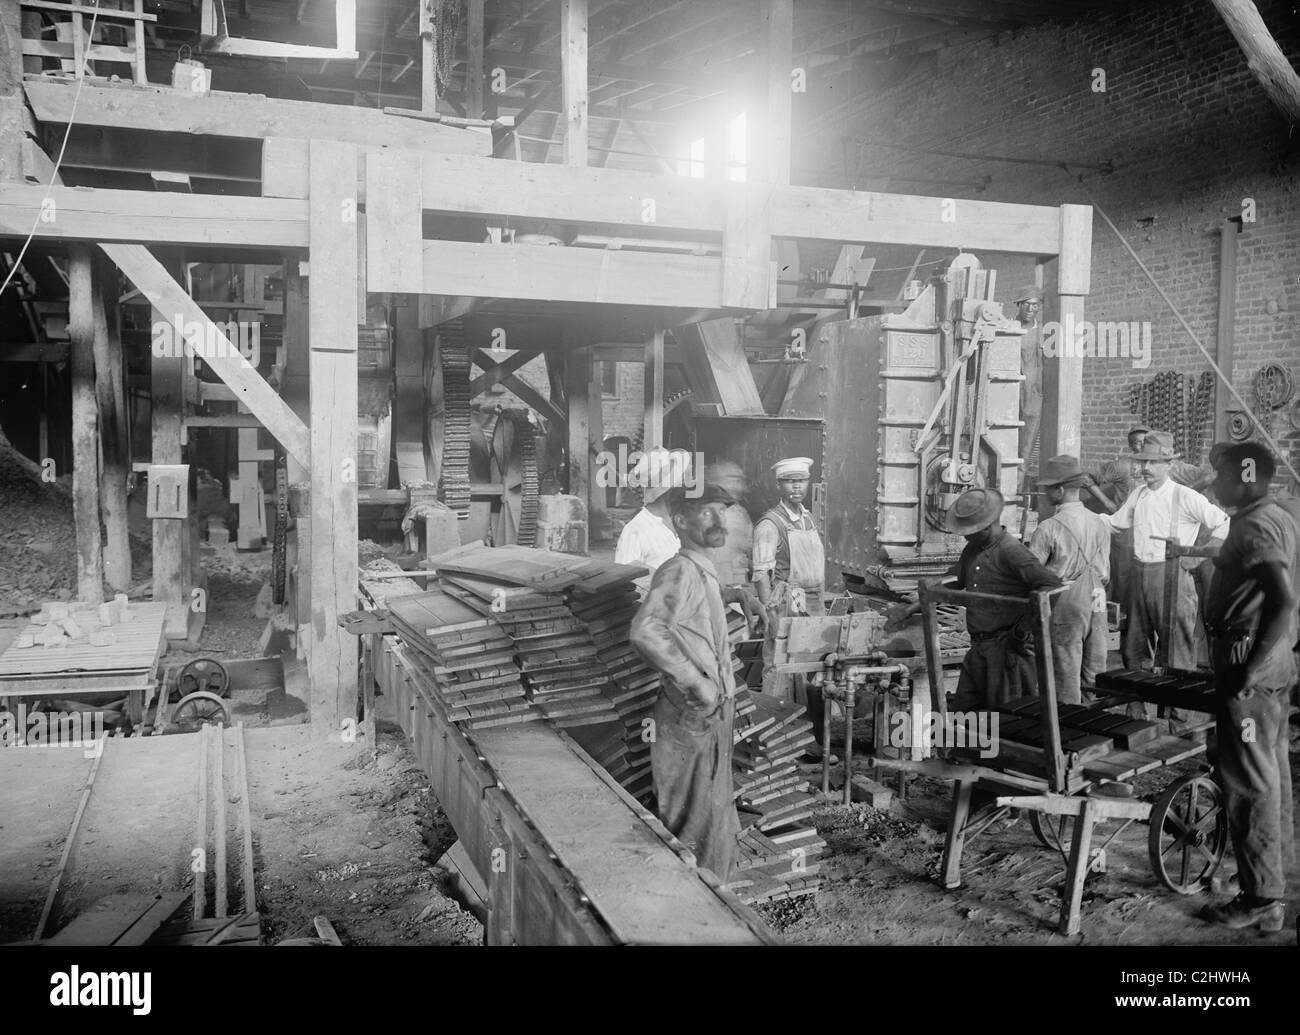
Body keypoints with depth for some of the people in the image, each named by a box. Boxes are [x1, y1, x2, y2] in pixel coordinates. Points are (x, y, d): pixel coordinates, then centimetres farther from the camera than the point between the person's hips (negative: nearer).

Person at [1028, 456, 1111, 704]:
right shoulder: (1100, 525, 3)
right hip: (1096, 607, 6)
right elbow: (1105, 574, 9)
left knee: (1066, 679, 3)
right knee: (1095, 679, 13)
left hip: (1065, 608, -5)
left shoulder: (1048, 529, -14)